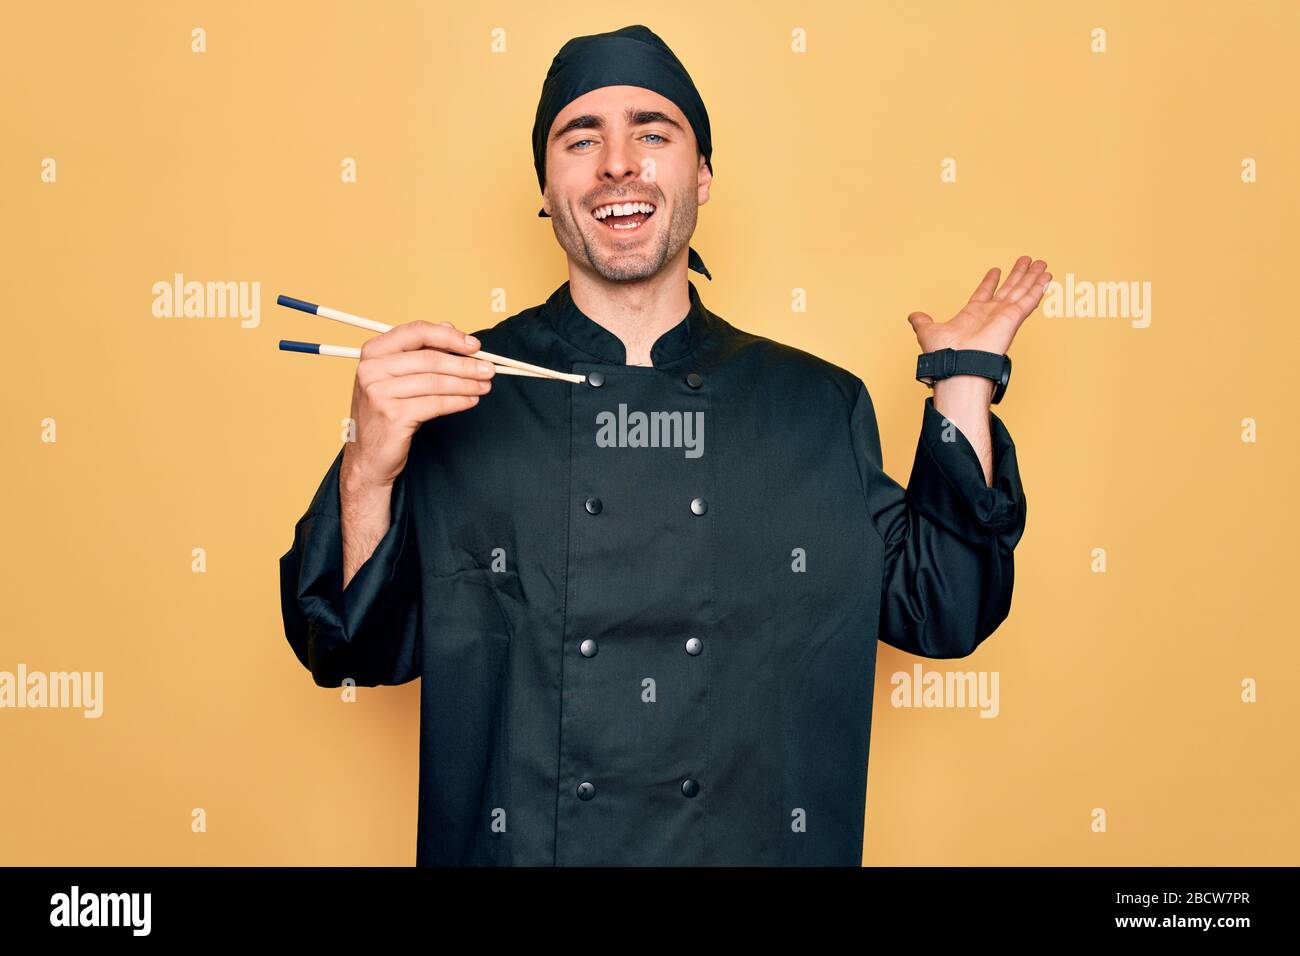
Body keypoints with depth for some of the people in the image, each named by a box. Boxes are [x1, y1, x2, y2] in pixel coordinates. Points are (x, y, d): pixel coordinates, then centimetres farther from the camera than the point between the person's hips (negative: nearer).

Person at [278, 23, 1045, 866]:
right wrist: (369, 472, -24)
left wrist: (965, 394, -5)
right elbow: (361, 652, -7)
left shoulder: (820, 404, -2)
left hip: (758, 842, 2)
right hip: (516, 843, -1)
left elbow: (938, 612, 1)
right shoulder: (453, 391, -8)